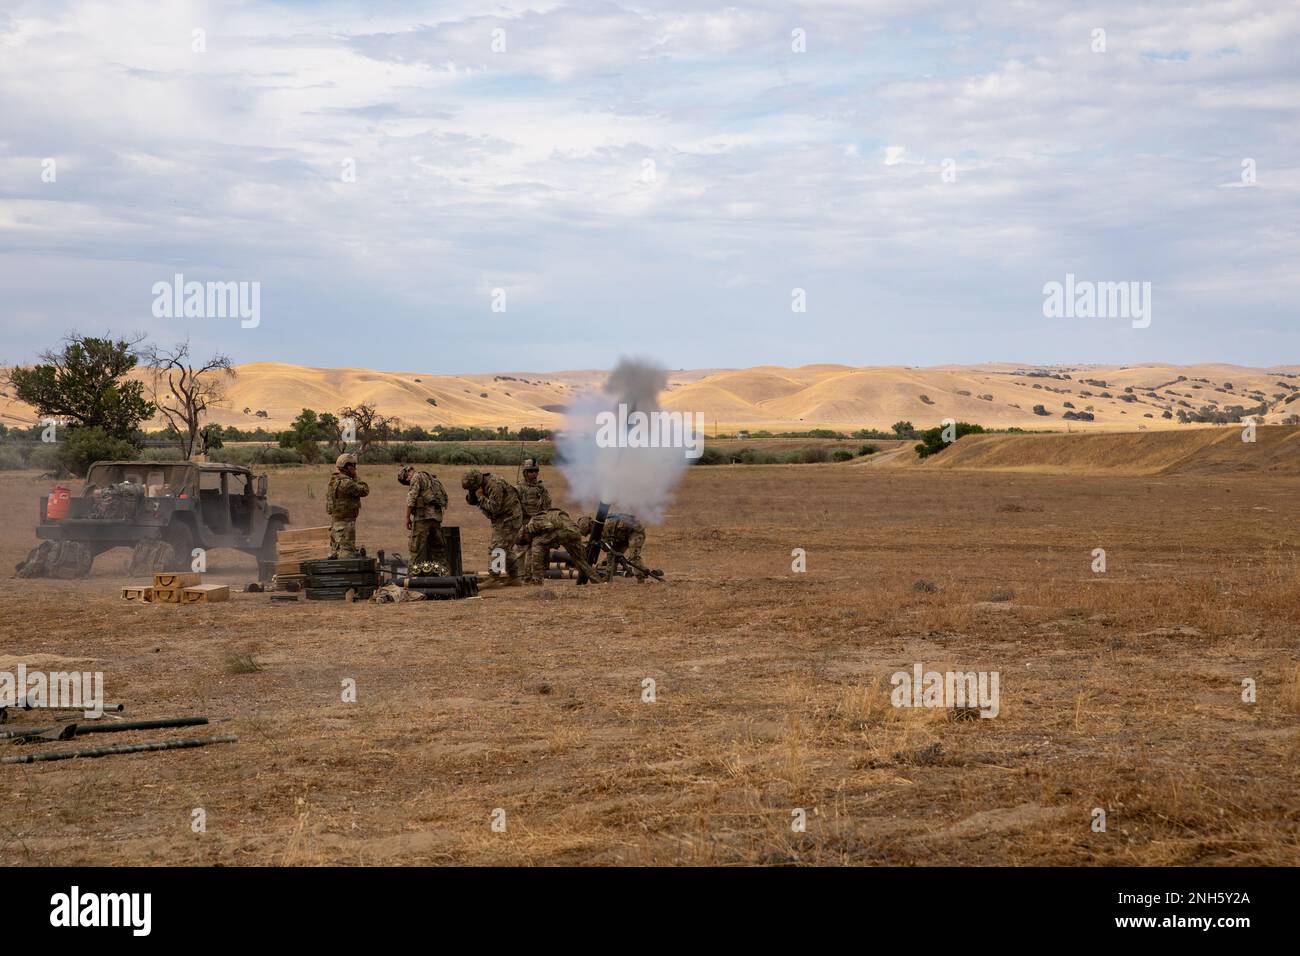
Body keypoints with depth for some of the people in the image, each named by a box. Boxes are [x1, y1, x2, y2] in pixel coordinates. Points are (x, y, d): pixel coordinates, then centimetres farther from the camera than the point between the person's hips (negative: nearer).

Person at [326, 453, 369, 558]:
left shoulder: (333, 481, 11)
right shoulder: (346, 483, -19)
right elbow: (364, 490, -13)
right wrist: (356, 478, -4)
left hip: (334, 521, 10)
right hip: (345, 523, -10)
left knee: (334, 551, 14)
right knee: (347, 551, -9)